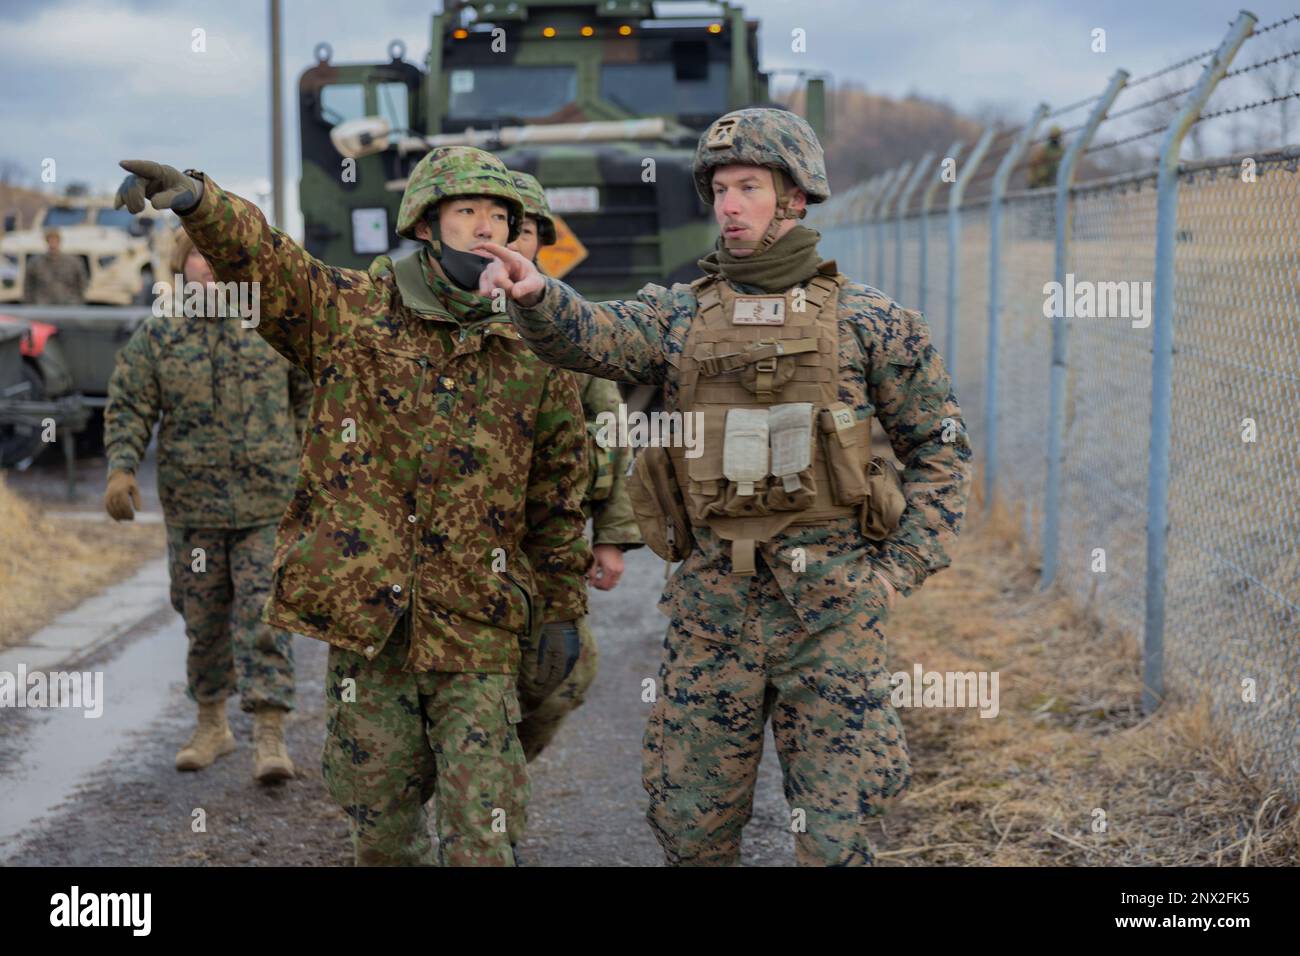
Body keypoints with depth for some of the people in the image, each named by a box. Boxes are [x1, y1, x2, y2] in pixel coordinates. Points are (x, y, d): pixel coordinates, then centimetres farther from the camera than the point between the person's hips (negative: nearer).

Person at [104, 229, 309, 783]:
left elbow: (310, 394, 9)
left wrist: (309, 467, 6)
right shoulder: (157, 334, 1)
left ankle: (270, 737, -6)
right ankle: (211, 726, 28)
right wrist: (121, 468, -12)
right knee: (203, 619, 12)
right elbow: (128, 408, 3)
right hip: (192, 505, 2)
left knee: (262, 614, -7)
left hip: (268, 504, -2)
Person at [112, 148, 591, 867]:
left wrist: (563, 610, 11)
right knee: (379, 823, 13)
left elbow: (559, 494, 10)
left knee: (482, 837, -2)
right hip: (363, 624, 0)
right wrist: (194, 197, -33)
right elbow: (256, 257, -12)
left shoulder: (536, 355, 4)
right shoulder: (348, 314, 1)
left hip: (477, 638, 0)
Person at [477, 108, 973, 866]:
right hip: (711, 604, 2)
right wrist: (534, 294, -34)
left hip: (831, 603, -2)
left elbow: (940, 446, 6)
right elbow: (589, 336, -12)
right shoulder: (680, 317, 7)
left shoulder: (868, 320, 3)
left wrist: (902, 566, -3)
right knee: (689, 822, 9)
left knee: (834, 832, 2)